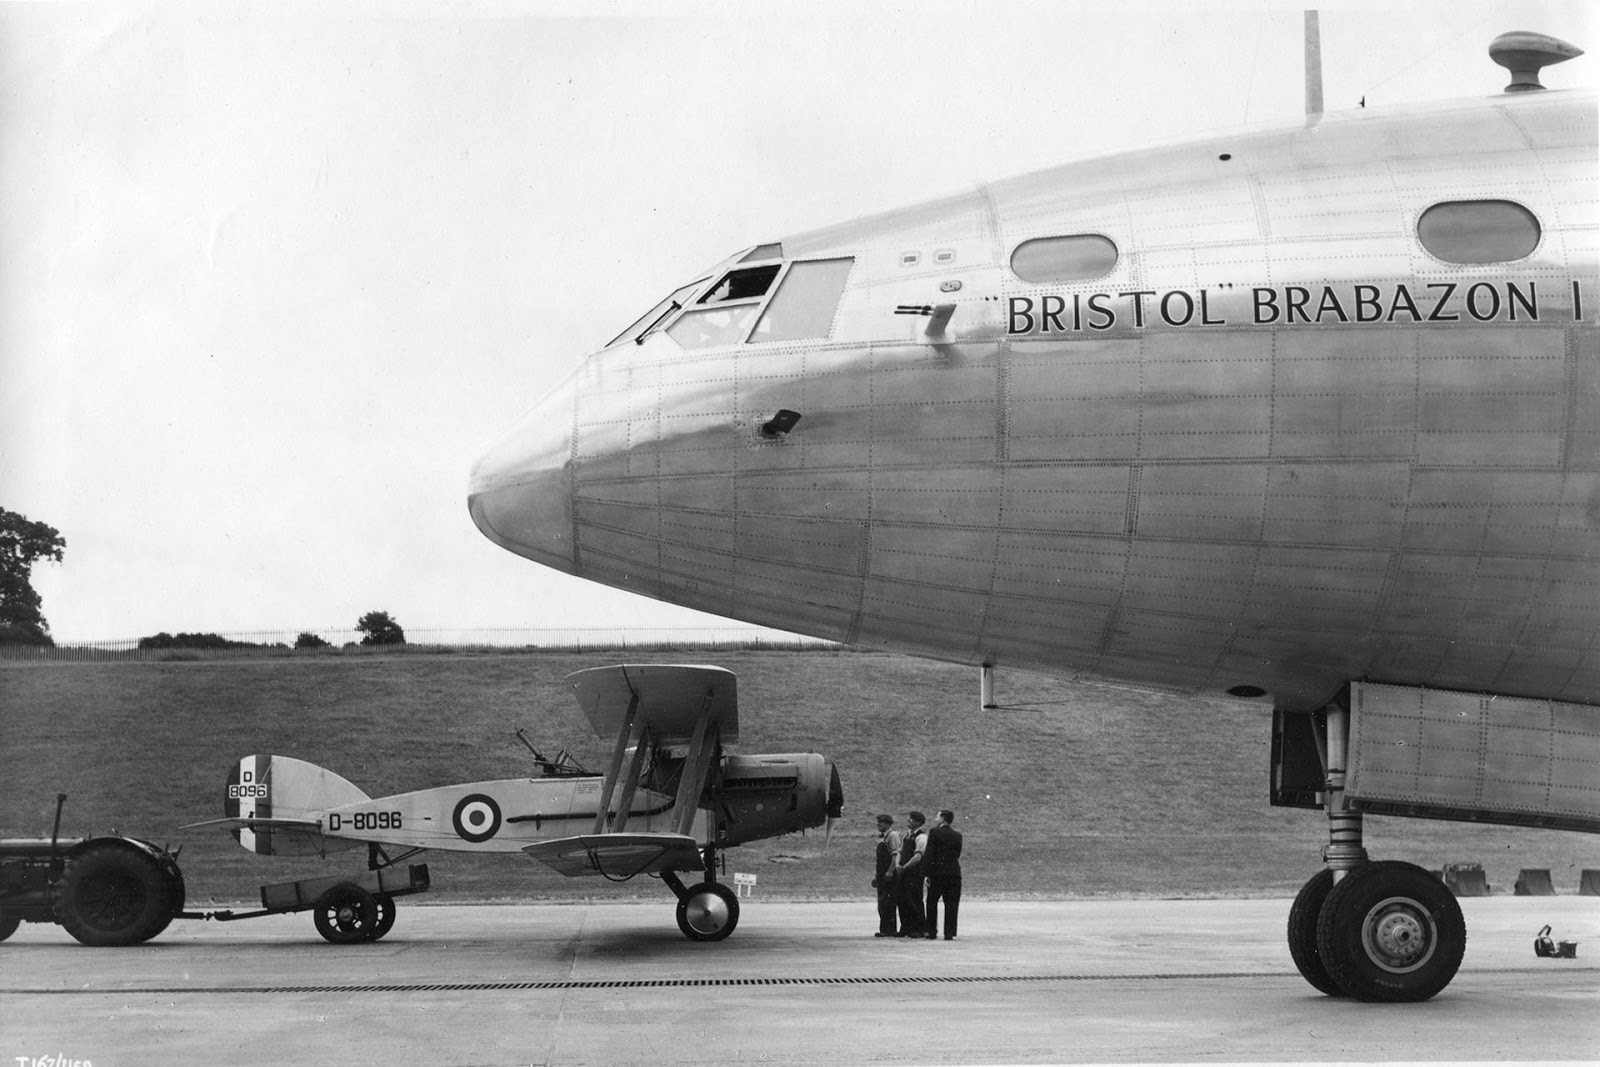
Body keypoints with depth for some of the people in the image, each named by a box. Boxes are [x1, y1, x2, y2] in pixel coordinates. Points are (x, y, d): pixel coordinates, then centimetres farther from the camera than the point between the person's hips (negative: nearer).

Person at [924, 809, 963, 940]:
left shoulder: (934, 832, -4)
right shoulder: (957, 835, 8)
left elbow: (929, 854, -10)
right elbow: (957, 855, 13)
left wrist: (927, 874, -8)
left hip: (937, 873, -3)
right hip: (954, 873, 3)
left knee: (932, 903, 9)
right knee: (951, 904, 4)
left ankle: (931, 931, 8)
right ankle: (949, 933, -2)